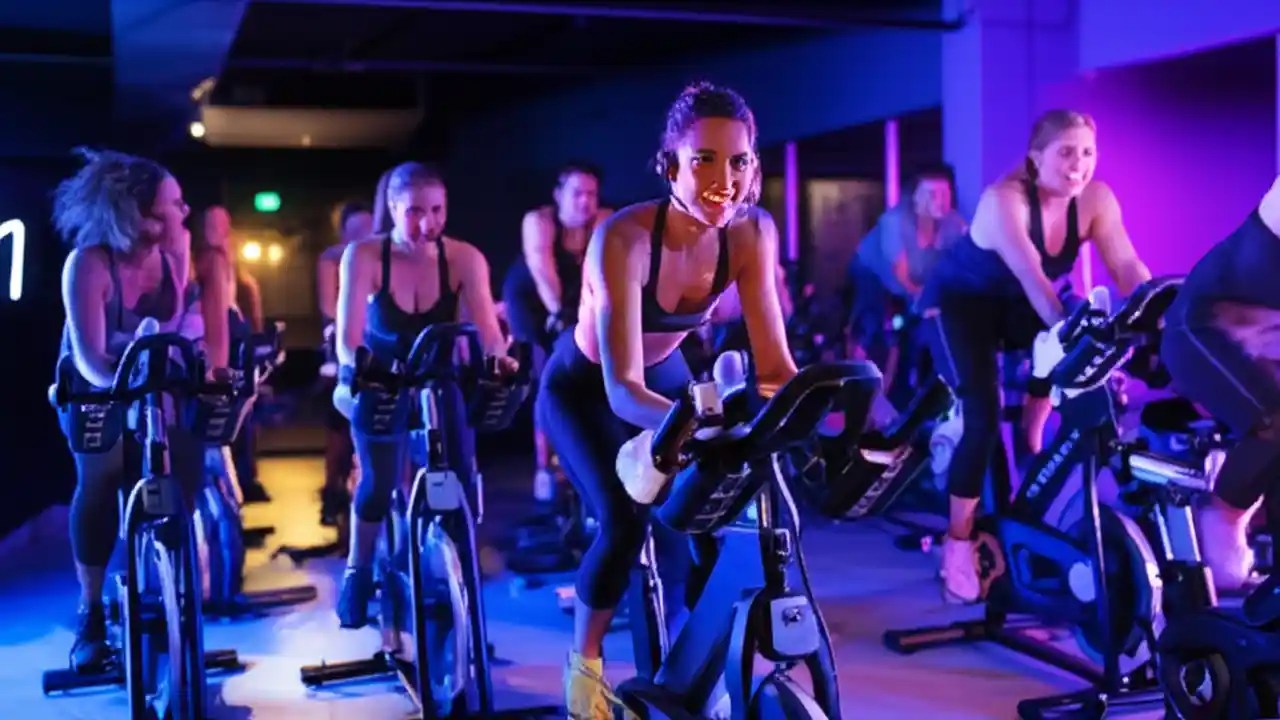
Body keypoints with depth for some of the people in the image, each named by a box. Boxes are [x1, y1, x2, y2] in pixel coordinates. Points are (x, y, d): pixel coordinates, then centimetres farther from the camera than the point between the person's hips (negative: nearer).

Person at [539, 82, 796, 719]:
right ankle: (584, 663, 3)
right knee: (626, 521, -23)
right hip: (584, 389, -4)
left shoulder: (753, 232, -22)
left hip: (665, 375, 5)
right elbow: (623, 388, -42)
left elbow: (775, 365, -22)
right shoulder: (623, 237, -36)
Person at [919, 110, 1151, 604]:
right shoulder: (1004, 200, -31)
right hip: (958, 300, -6)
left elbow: (1127, 266, -25)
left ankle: (1031, 439, 4)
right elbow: (1033, 277, -42)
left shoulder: (1096, 199, -15)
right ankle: (959, 546, -12)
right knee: (982, 416, -20)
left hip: (1012, 304, 6)